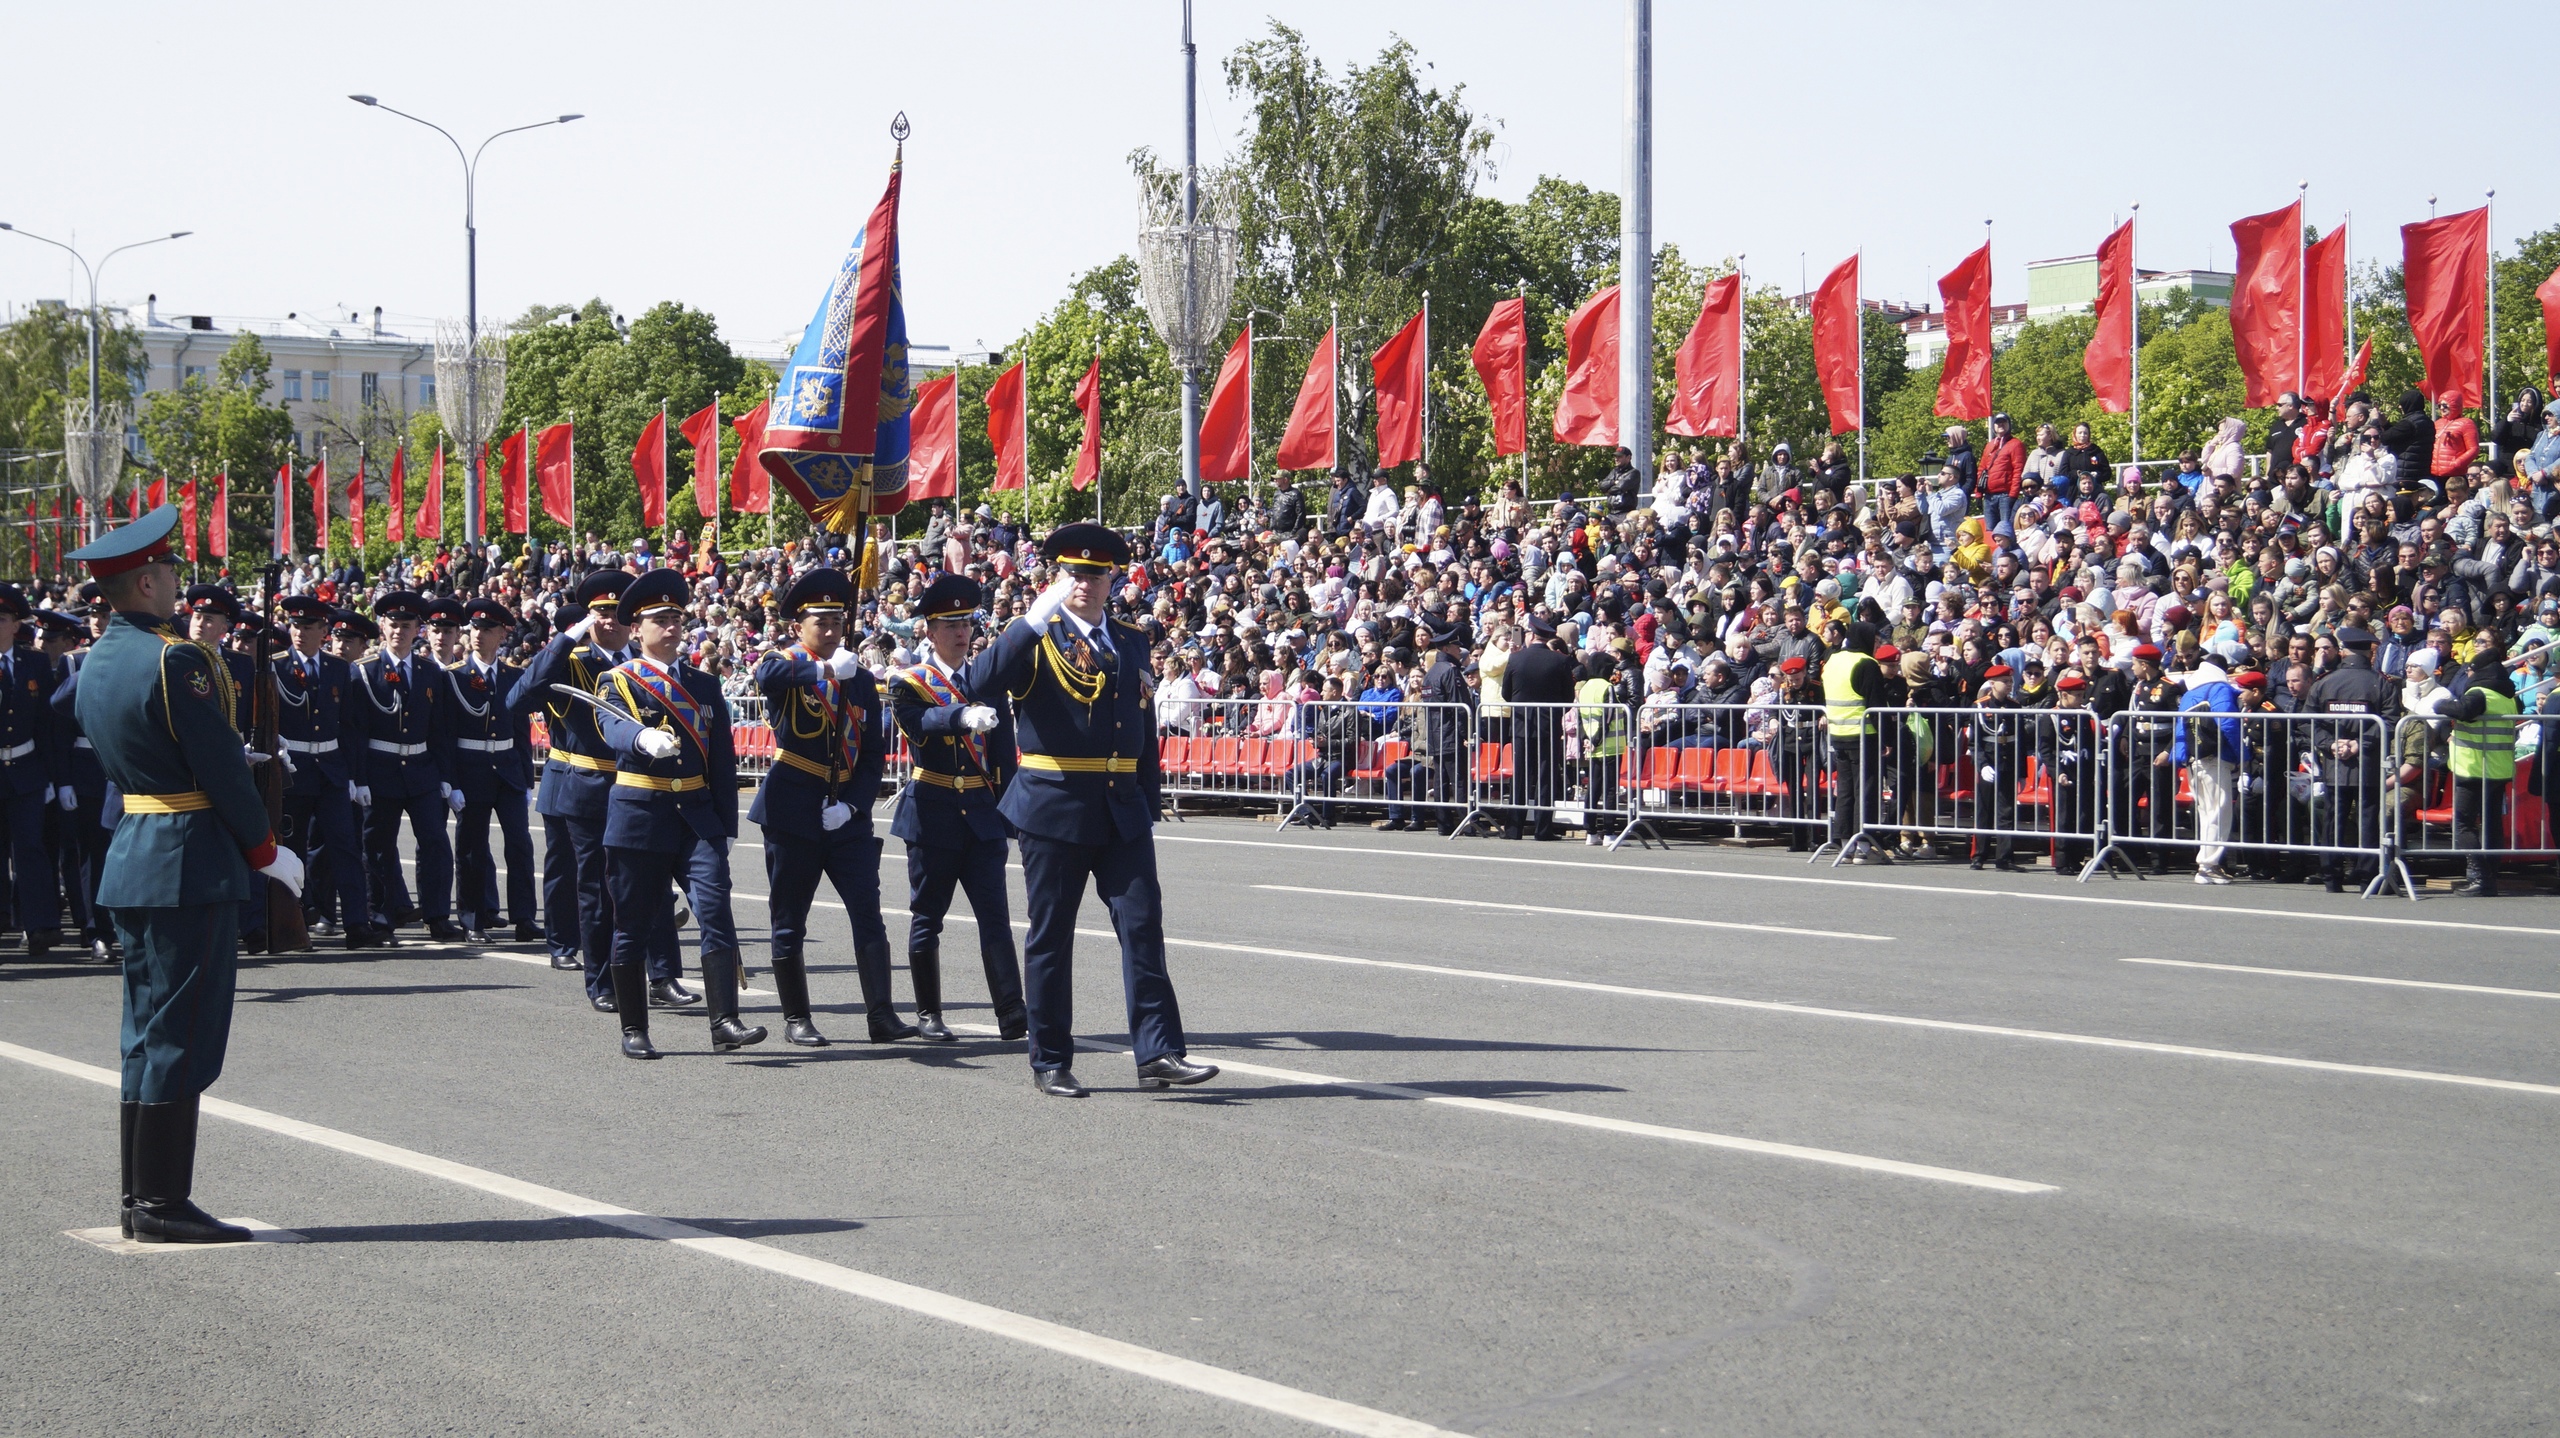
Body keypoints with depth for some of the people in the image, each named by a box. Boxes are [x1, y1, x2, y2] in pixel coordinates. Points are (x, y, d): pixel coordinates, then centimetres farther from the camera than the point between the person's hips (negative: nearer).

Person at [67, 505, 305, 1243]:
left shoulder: (96, 663, 11)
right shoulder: (176, 661, -17)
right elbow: (222, 769, -16)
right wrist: (266, 851, -5)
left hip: (133, 854, 9)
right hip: (192, 864, -9)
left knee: (147, 1036, 13)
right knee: (182, 1038, -5)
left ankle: (141, 1200, 17)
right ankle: (163, 1204, -3)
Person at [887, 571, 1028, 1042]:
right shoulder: (909, 683, -1)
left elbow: (1004, 753, 11)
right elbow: (920, 724, -24)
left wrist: (1008, 816, 7)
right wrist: (963, 717, -44)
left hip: (982, 813, 2)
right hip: (932, 814, -2)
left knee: (995, 916, -5)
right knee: (926, 917, 6)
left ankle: (1012, 1016, -10)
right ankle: (928, 1013, 16)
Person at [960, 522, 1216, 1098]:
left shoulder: (1131, 642, 13)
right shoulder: (1036, 639, -2)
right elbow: (978, 682, -21)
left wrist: (1148, 807, 15)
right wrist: (1034, 621, -26)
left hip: (1122, 811, 4)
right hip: (1054, 807, -4)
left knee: (1143, 926, -4)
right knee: (1050, 937, 3)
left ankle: (1157, 1051, -4)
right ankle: (1050, 1063, 11)